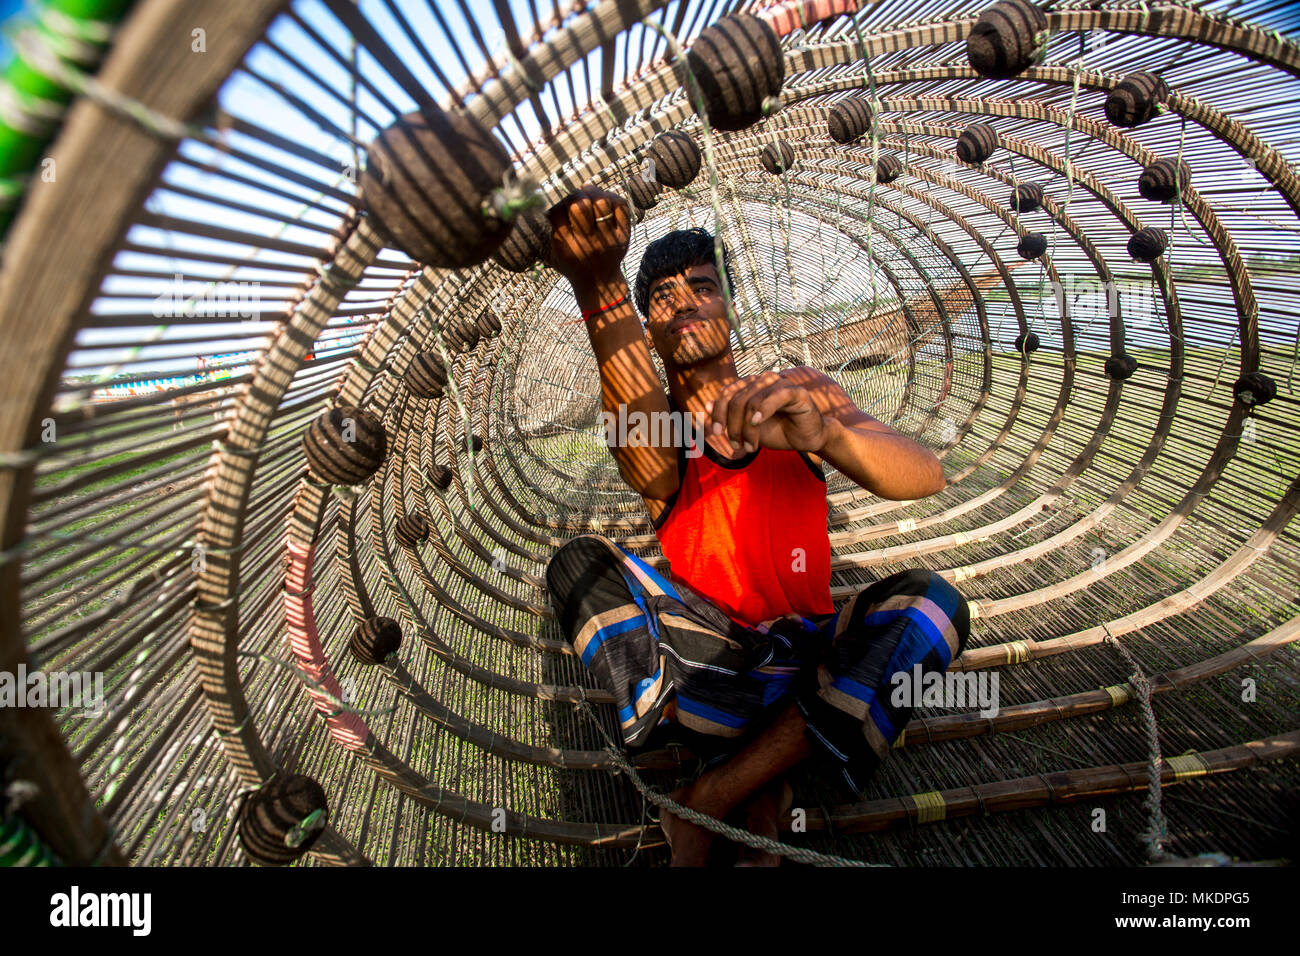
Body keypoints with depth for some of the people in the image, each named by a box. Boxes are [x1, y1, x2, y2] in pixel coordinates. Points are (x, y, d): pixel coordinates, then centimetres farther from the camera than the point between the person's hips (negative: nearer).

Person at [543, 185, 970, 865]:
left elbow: (926, 478, -21)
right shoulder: (652, 426, -5)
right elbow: (651, 468, -34)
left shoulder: (801, 397, -3)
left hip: (804, 648, 1)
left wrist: (824, 434, -46)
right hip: (710, 651, 0)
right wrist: (600, 286, -53)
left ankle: (709, 798, -23)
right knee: (579, 561, -22)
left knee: (931, 600, -26)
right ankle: (761, 790, -24)